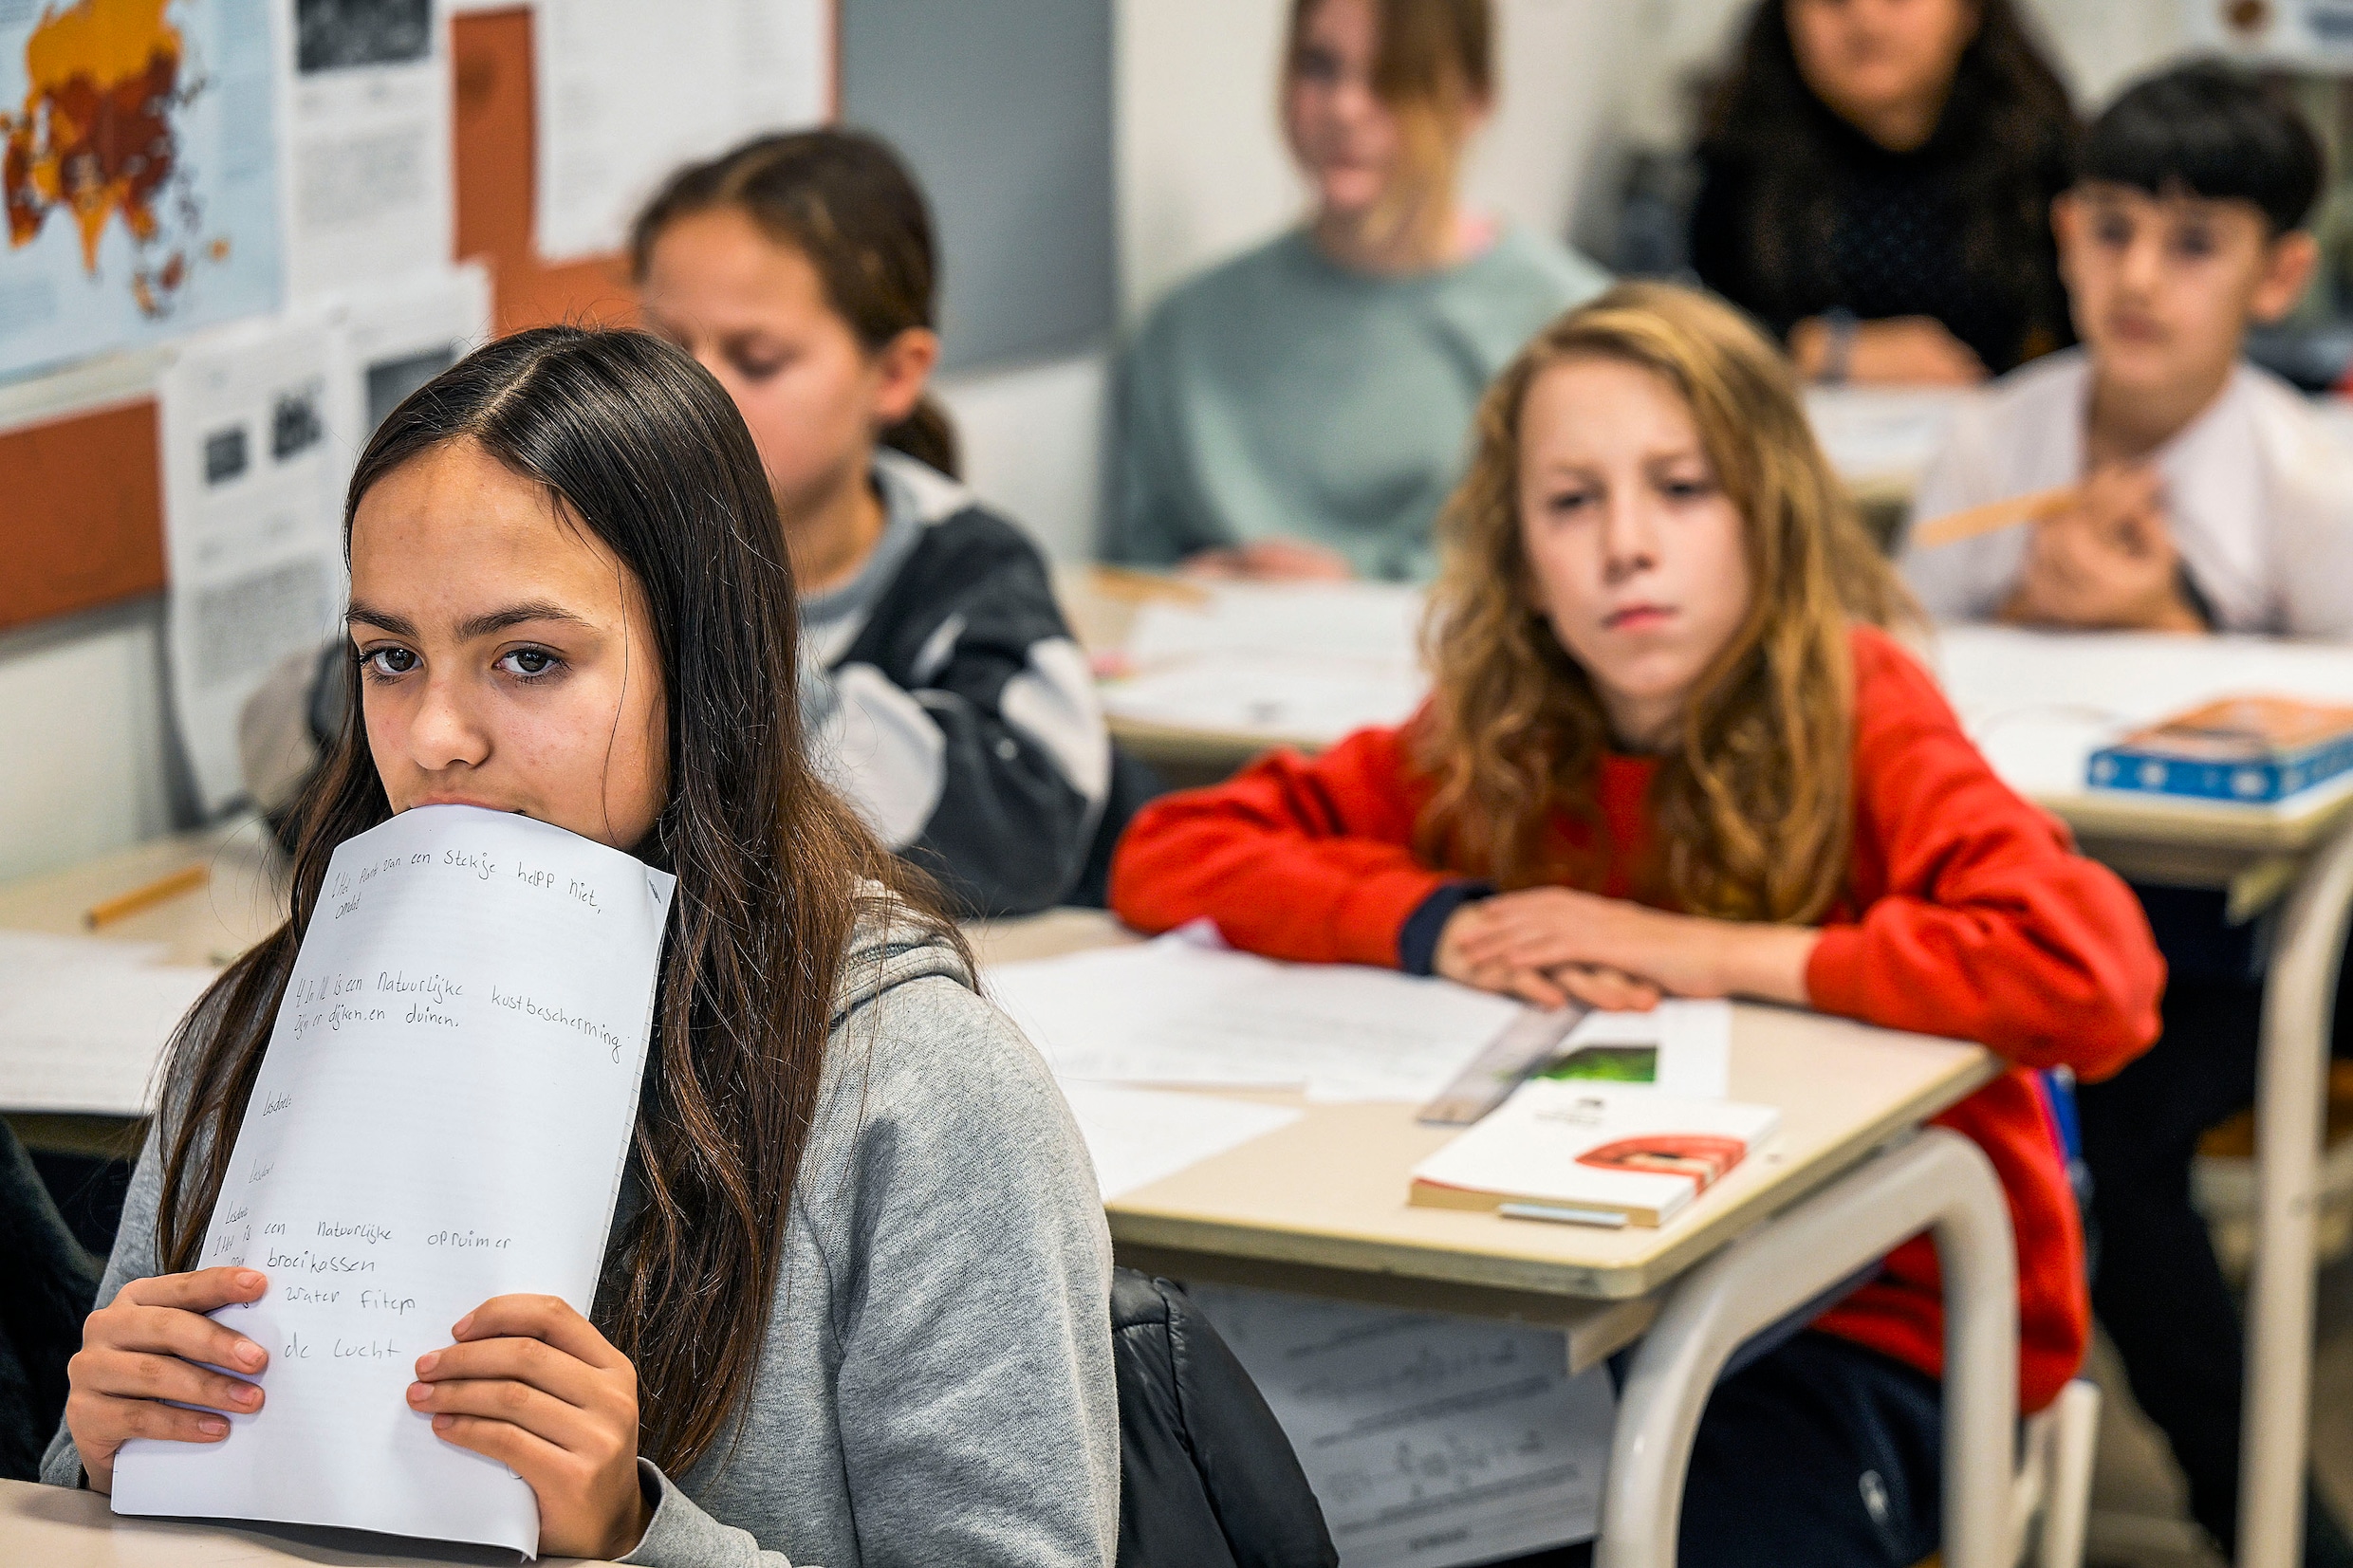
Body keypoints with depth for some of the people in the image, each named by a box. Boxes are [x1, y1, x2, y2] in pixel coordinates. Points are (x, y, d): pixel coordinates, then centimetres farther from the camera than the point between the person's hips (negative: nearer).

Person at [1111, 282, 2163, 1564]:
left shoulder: (1855, 712, -14)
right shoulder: (1494, 738, 0)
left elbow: (2097, 976, -29)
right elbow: (1166, 857, 0)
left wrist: (1717, 954, -23)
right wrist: (1445, 927, -15)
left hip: (1876, 1319, -4)